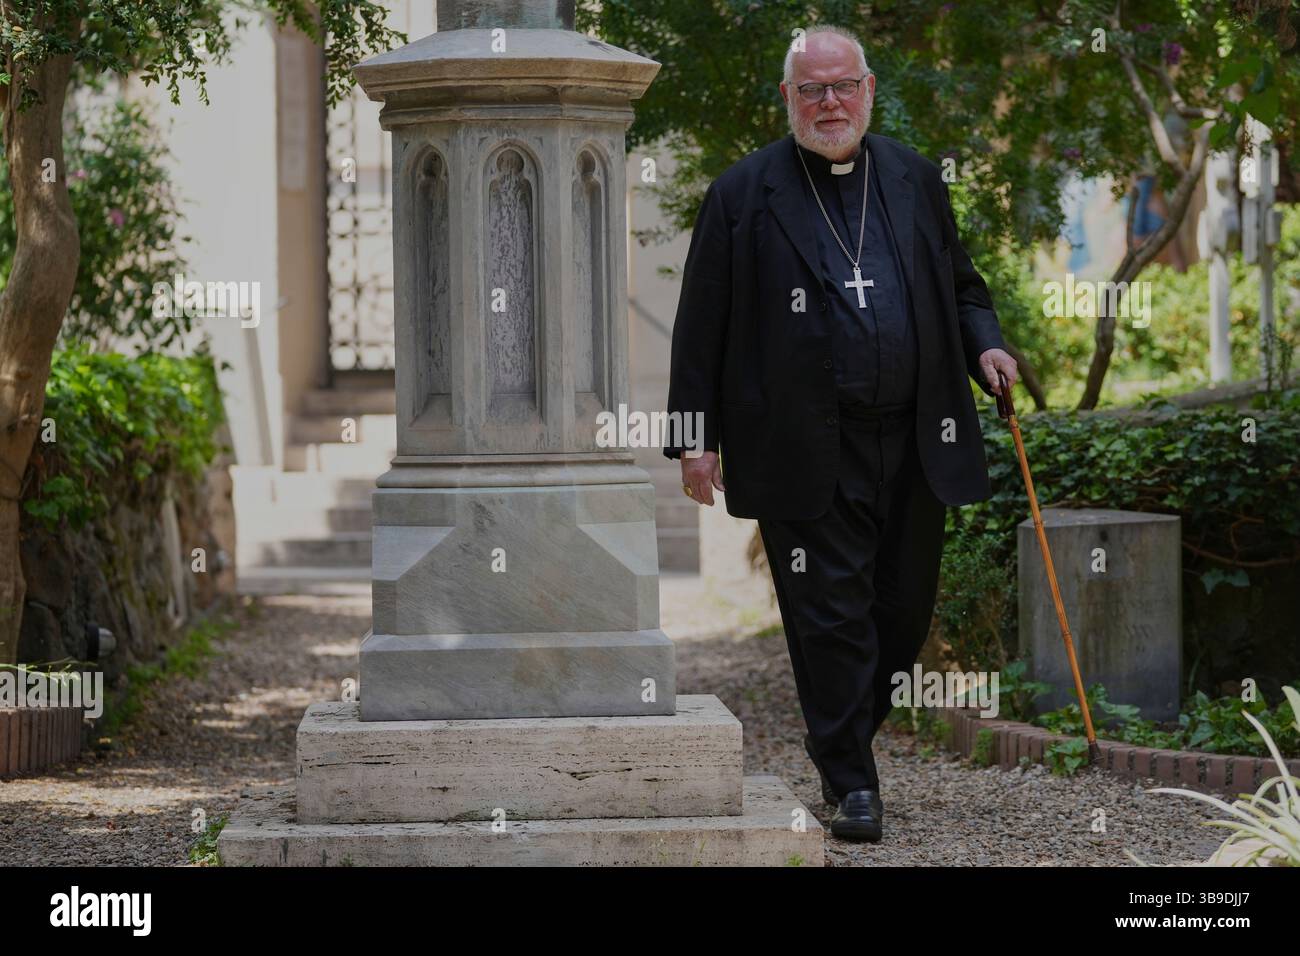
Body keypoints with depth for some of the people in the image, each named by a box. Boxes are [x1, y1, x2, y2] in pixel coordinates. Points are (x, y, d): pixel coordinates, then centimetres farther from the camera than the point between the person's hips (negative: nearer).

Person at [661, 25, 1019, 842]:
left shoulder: (916, 180, 13)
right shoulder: (743, 195, 2)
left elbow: (960, 284, 22)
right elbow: (701, 329, 2)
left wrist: (985, 345, 1)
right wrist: (694, 438, -3)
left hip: (913, 443, 4)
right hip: (807, 455, -4)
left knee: (905, 610, 9)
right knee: (830, 618, -3)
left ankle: (847, 738, 30)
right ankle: (852, 784, 6)